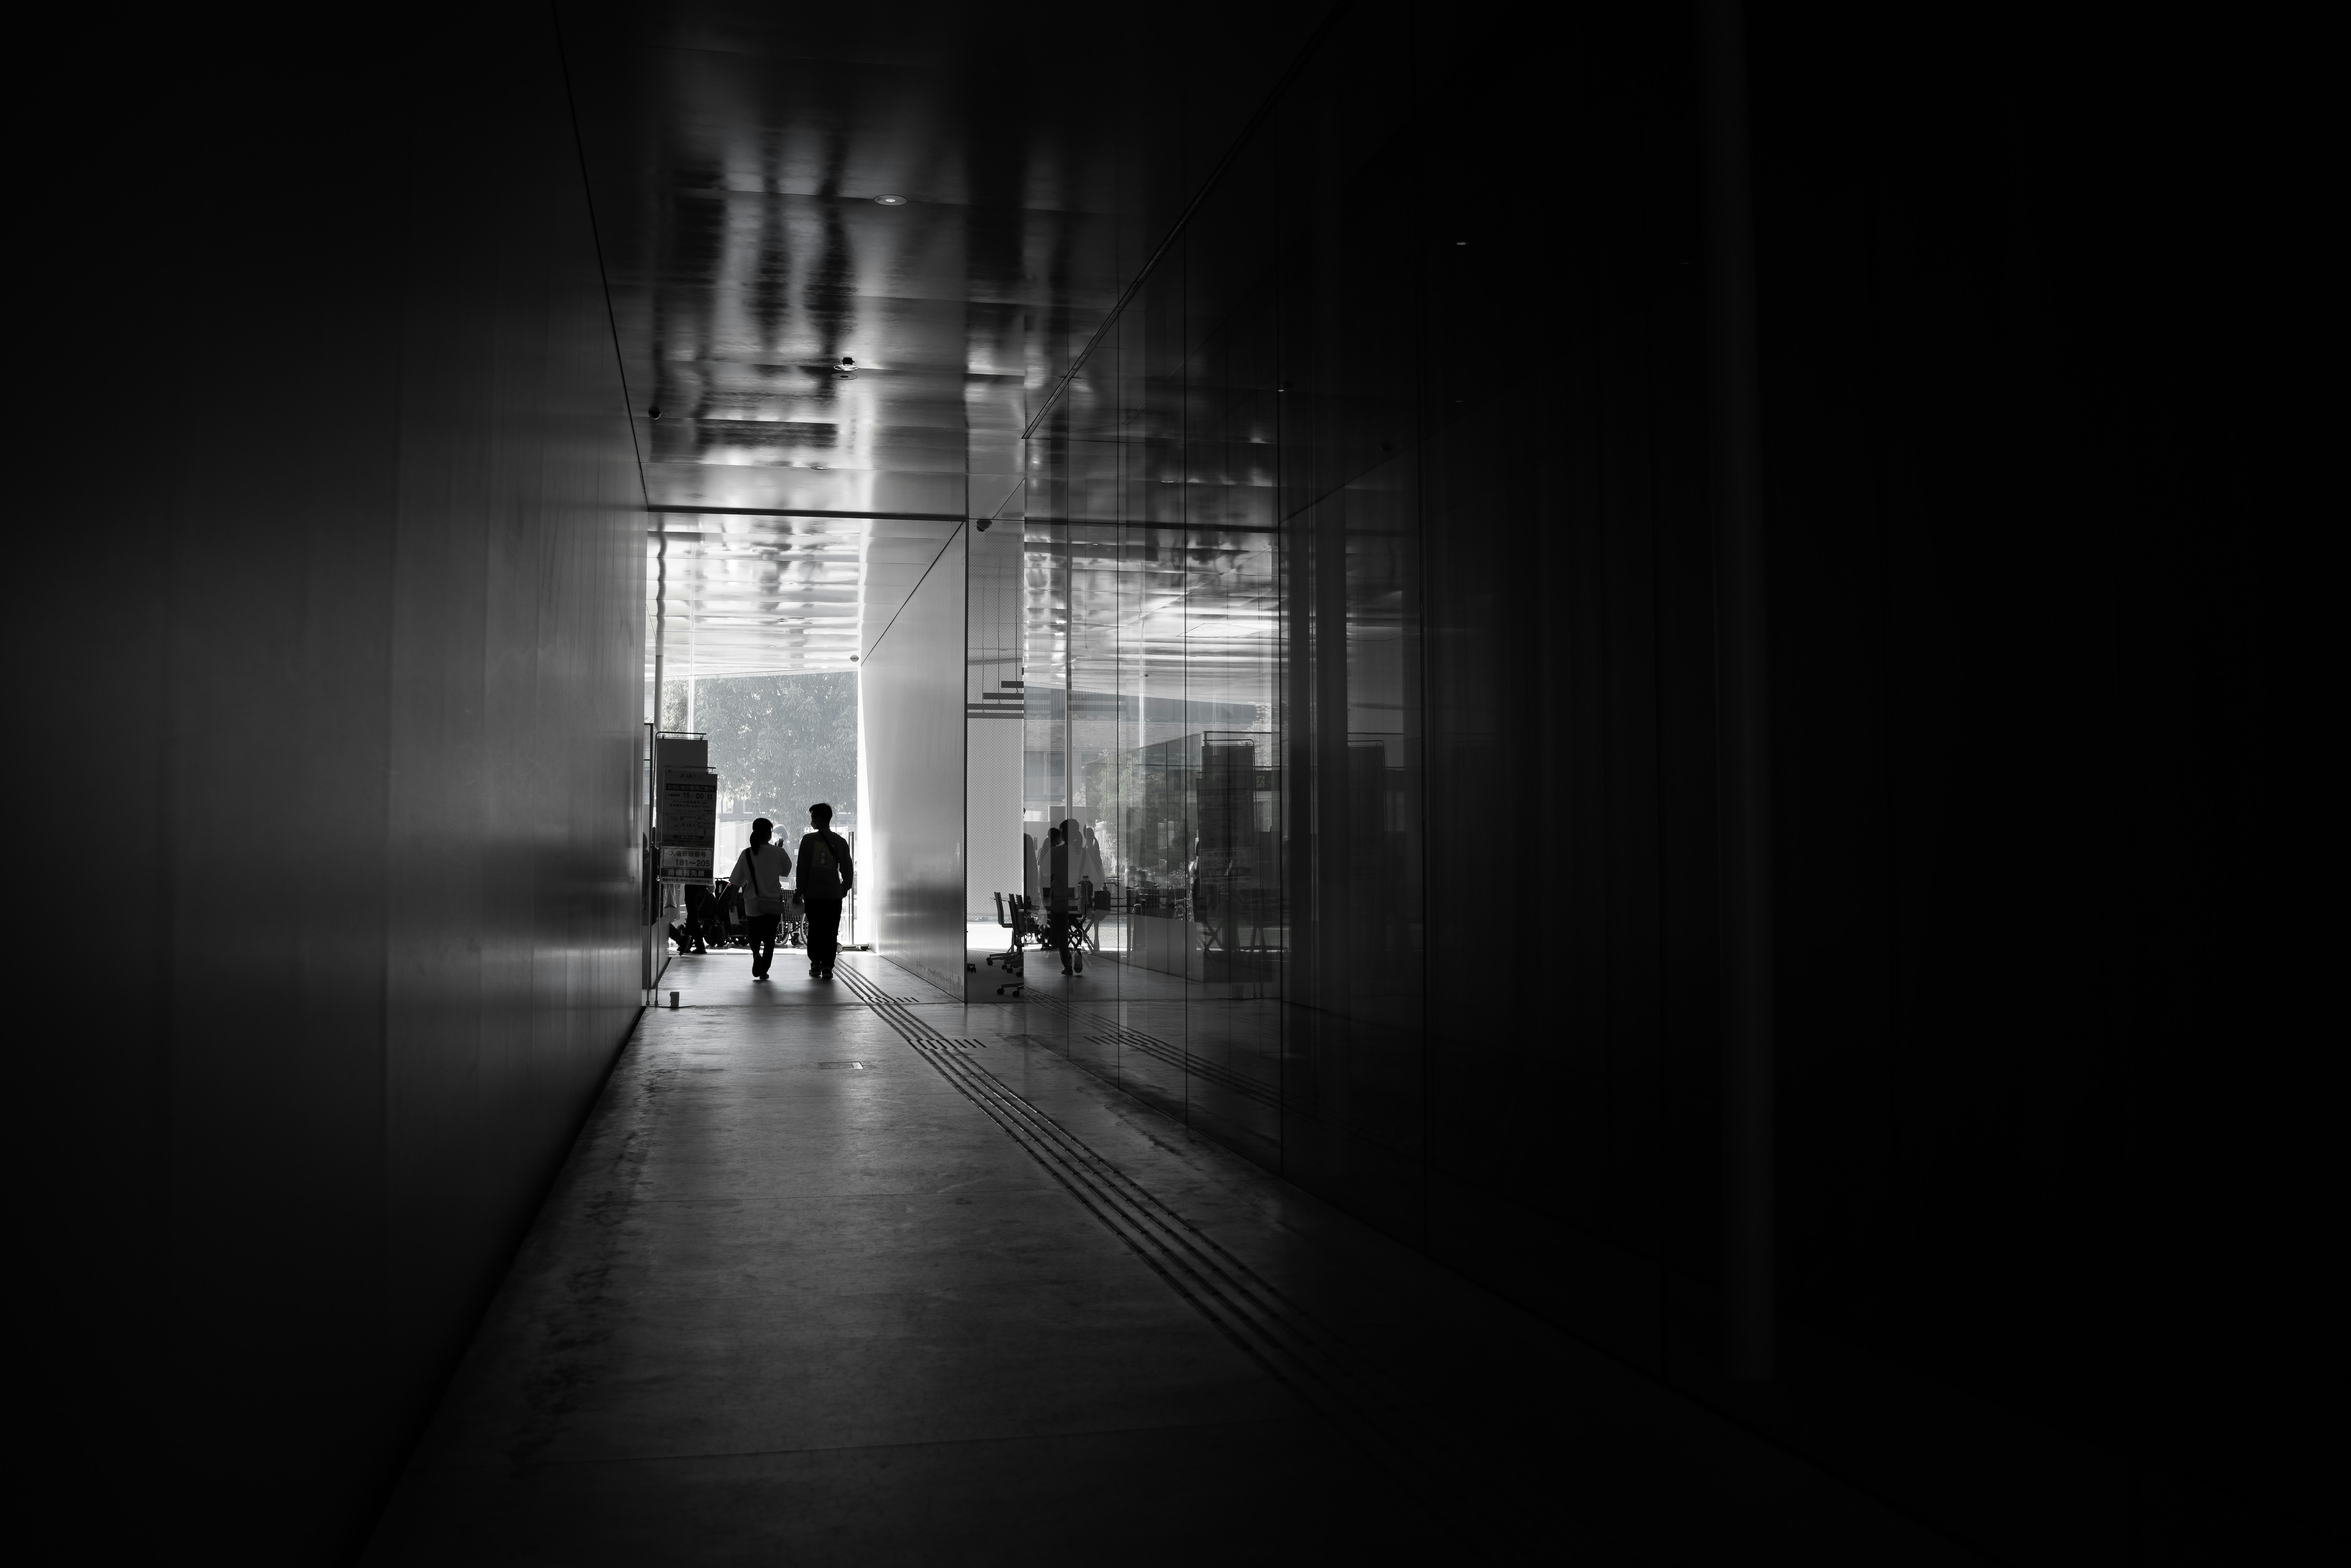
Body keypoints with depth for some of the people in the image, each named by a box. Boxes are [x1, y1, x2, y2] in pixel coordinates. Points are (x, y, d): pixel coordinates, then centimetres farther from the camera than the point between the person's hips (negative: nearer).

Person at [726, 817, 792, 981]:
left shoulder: (746, 854, -5)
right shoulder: (777, 852, -8)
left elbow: (737, 882, -1)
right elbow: (786, 872, 9)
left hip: (753, 902, 1)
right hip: (774, 901, -1)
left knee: (755, 934, 16)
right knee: (770, 937, 9)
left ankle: (756, 954, -12)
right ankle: (764, 970, 6)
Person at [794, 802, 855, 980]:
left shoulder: (809, 840, -3)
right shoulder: (840, 842, 3)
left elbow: (802, 869, -2)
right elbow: (848, 870, 6)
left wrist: (800, 892, 4)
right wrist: (844, 890, 19)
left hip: (812, 893, -1)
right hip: (834, 894, 1)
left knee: (815, 930, 9)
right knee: (831, 931, 3)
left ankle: (815, 964, 6)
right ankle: (827, 967, -2)